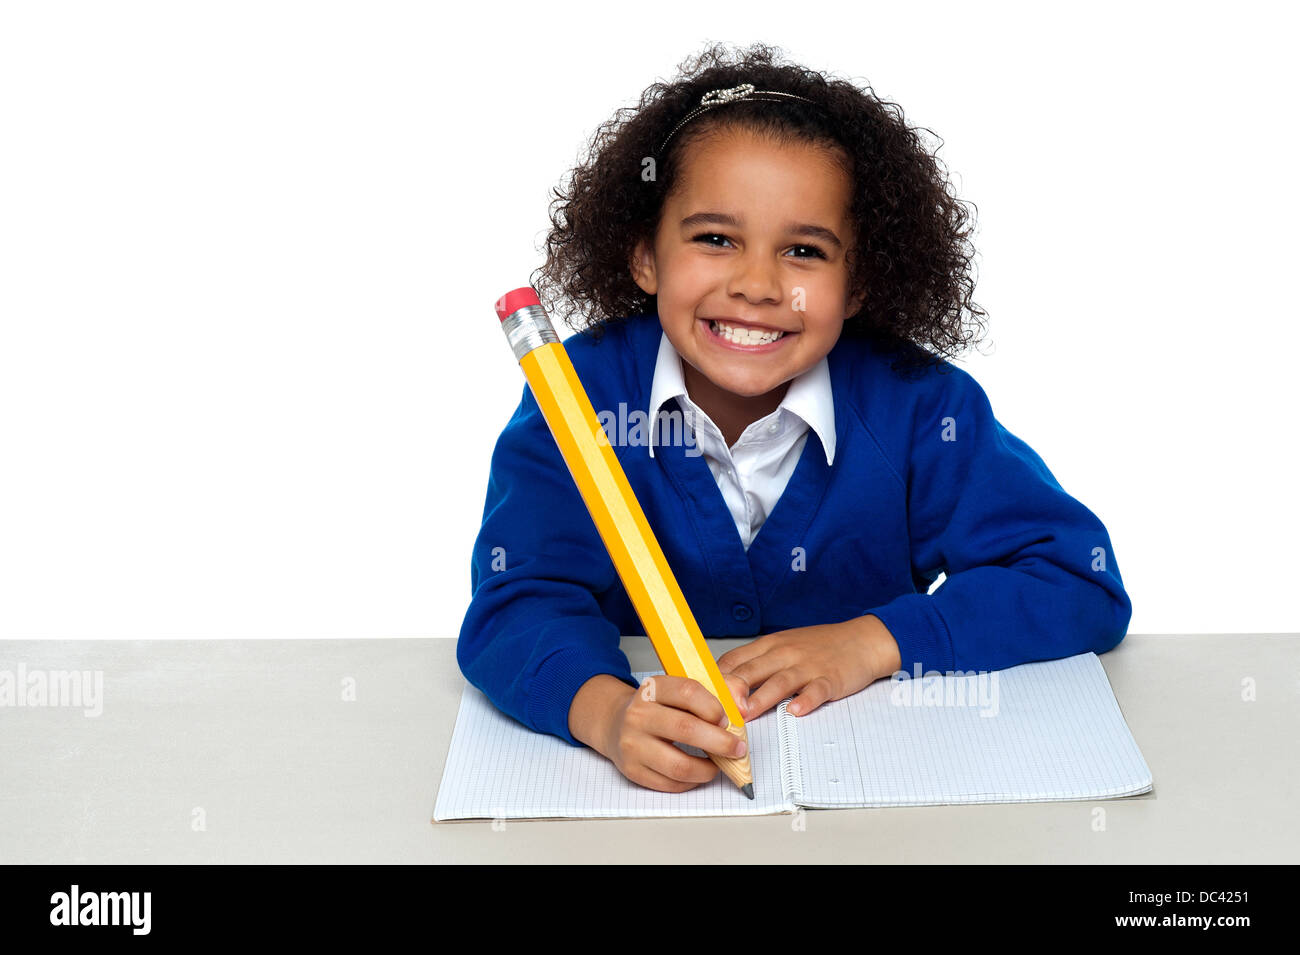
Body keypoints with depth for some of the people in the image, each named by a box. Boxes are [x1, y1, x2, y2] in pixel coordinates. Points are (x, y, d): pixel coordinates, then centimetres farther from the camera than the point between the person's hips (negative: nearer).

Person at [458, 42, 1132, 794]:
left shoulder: (915, 404, -9)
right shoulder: (583, 394, -10)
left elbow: (1085, 584, -9)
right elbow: (522, 601, -20)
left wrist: (873, 642, -20)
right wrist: (607, 709, -42)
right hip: (649, 794, 0)